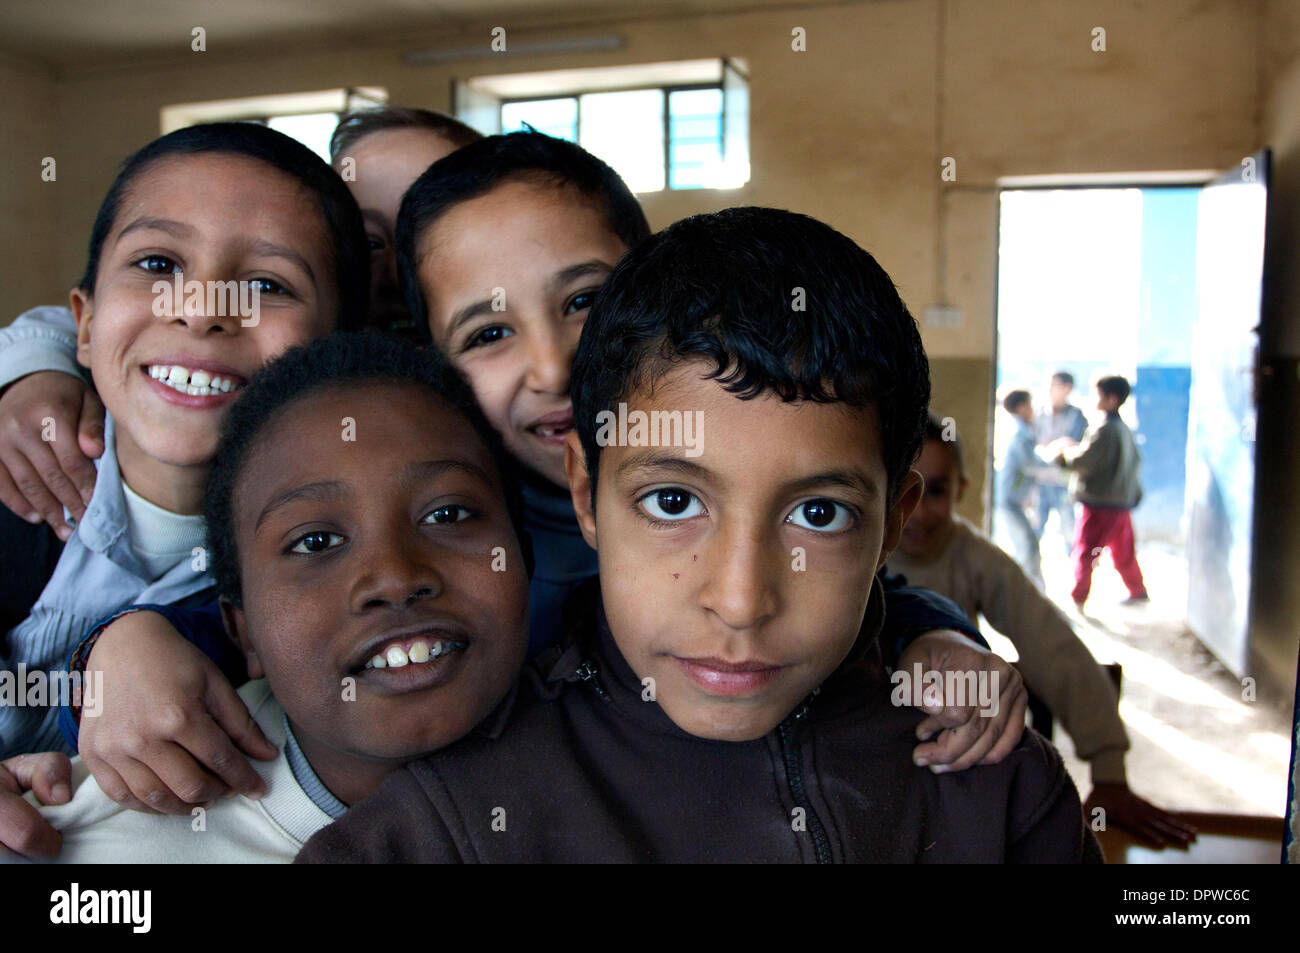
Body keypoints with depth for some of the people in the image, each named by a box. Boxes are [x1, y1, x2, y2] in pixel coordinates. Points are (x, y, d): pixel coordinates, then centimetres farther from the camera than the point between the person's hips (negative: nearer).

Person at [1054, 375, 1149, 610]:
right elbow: (1135, 460, 20)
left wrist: (1065, 454, -2)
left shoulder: (1105, 431, -18)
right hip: (1123, 501, 9)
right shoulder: (1124, 429, 11)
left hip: (1101, 504, -9)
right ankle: (1138, 592, 32)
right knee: (1123, 551, 21)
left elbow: (1082, 462, -21)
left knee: (1084, 551, -1)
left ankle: (1077, 599, 3)